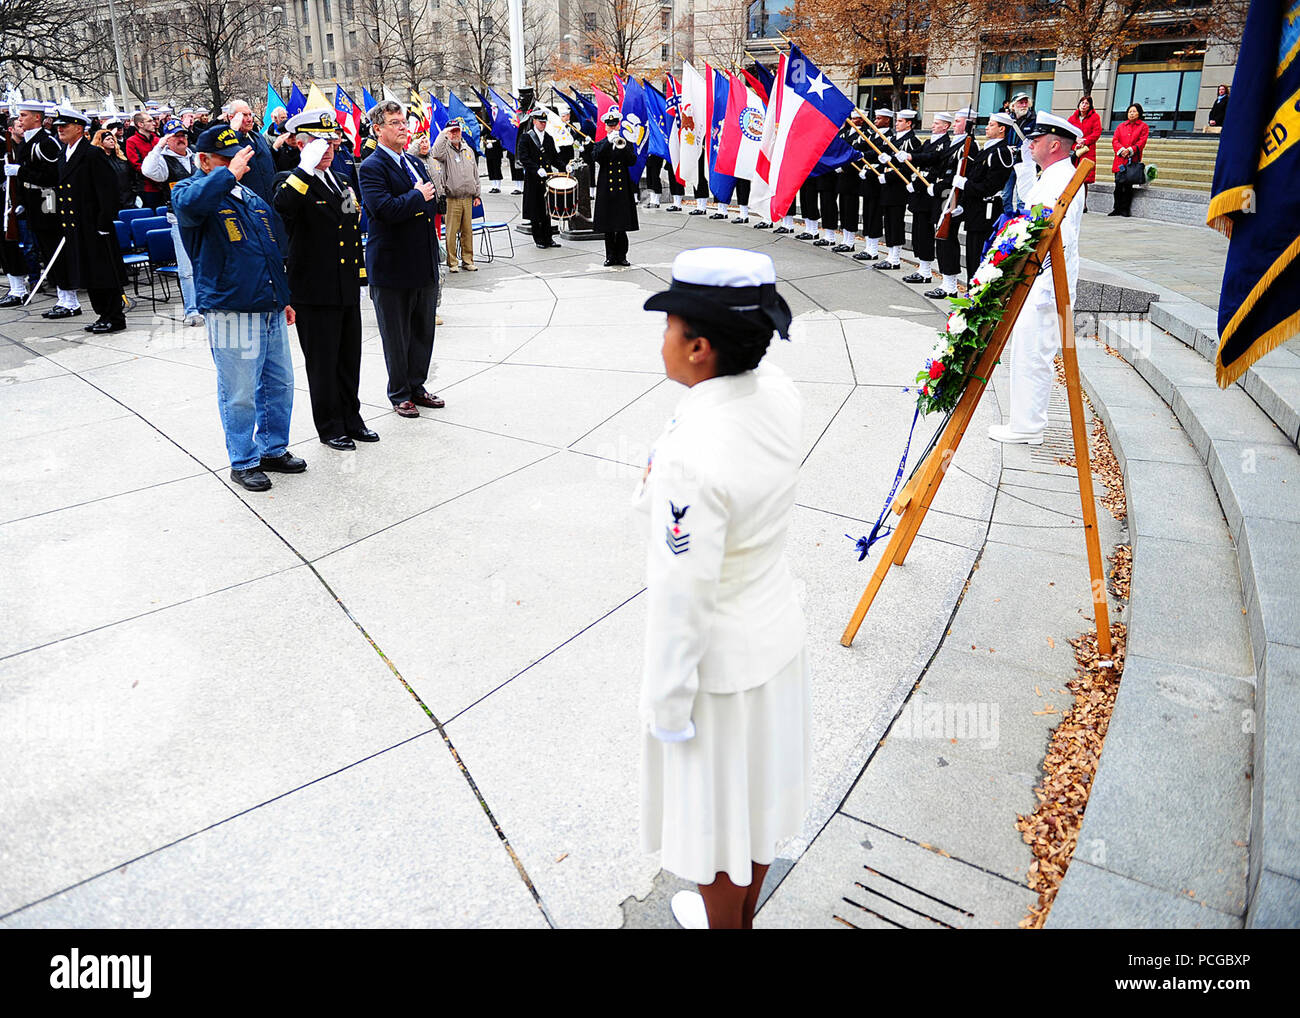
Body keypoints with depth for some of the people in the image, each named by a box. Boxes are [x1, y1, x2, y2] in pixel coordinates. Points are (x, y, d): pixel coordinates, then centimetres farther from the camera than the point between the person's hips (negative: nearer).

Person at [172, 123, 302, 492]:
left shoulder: (250, 194, 17)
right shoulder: (190, 189, -4)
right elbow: (190, 204, -32)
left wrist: (284, 297, 21)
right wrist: (229, 173, -21)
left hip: (270, 309, 7)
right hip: (231, 312, -7)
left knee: (280, 384, 14)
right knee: (239, 393, 0)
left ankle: (274, 449, 29)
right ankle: (244, 462, 14)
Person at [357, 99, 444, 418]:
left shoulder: (414, 163, 14)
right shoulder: (371, 167, -12)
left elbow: (430, 204, 21)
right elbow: (385, 210, -26)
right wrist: (418, 196, -13)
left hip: (424, 265, 7)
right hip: (393, 268, -7)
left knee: (424, 331, 14)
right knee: (397, 336, 4)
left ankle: (417, 386, 28)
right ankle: (400, 394, 17)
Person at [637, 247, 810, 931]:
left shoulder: (693, 456, -34)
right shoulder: (779, 397, -10)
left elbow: (682, 596, -26)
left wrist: (667, 701, -14)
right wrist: (658, 480, -6)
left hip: (714, 661, -8)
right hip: (777, 633, 8)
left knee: (717, 805, 19)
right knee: (757, 785, 28)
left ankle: (722, 922, 46)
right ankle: (744, 912, 53)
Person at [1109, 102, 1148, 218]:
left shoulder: (1143, 126, 9)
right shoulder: (1121, 126, 18)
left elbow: (1141, 142, -1)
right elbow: (1114, 140, 7)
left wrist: (1129, 150, -16)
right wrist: (1121, 149, -12)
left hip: (1133, 160, -2)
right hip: (1120, 159, 2)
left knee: (1128, 185, -6)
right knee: (1118, 183, -4)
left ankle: (1125, 209, 0)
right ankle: (1117, 208, 5)